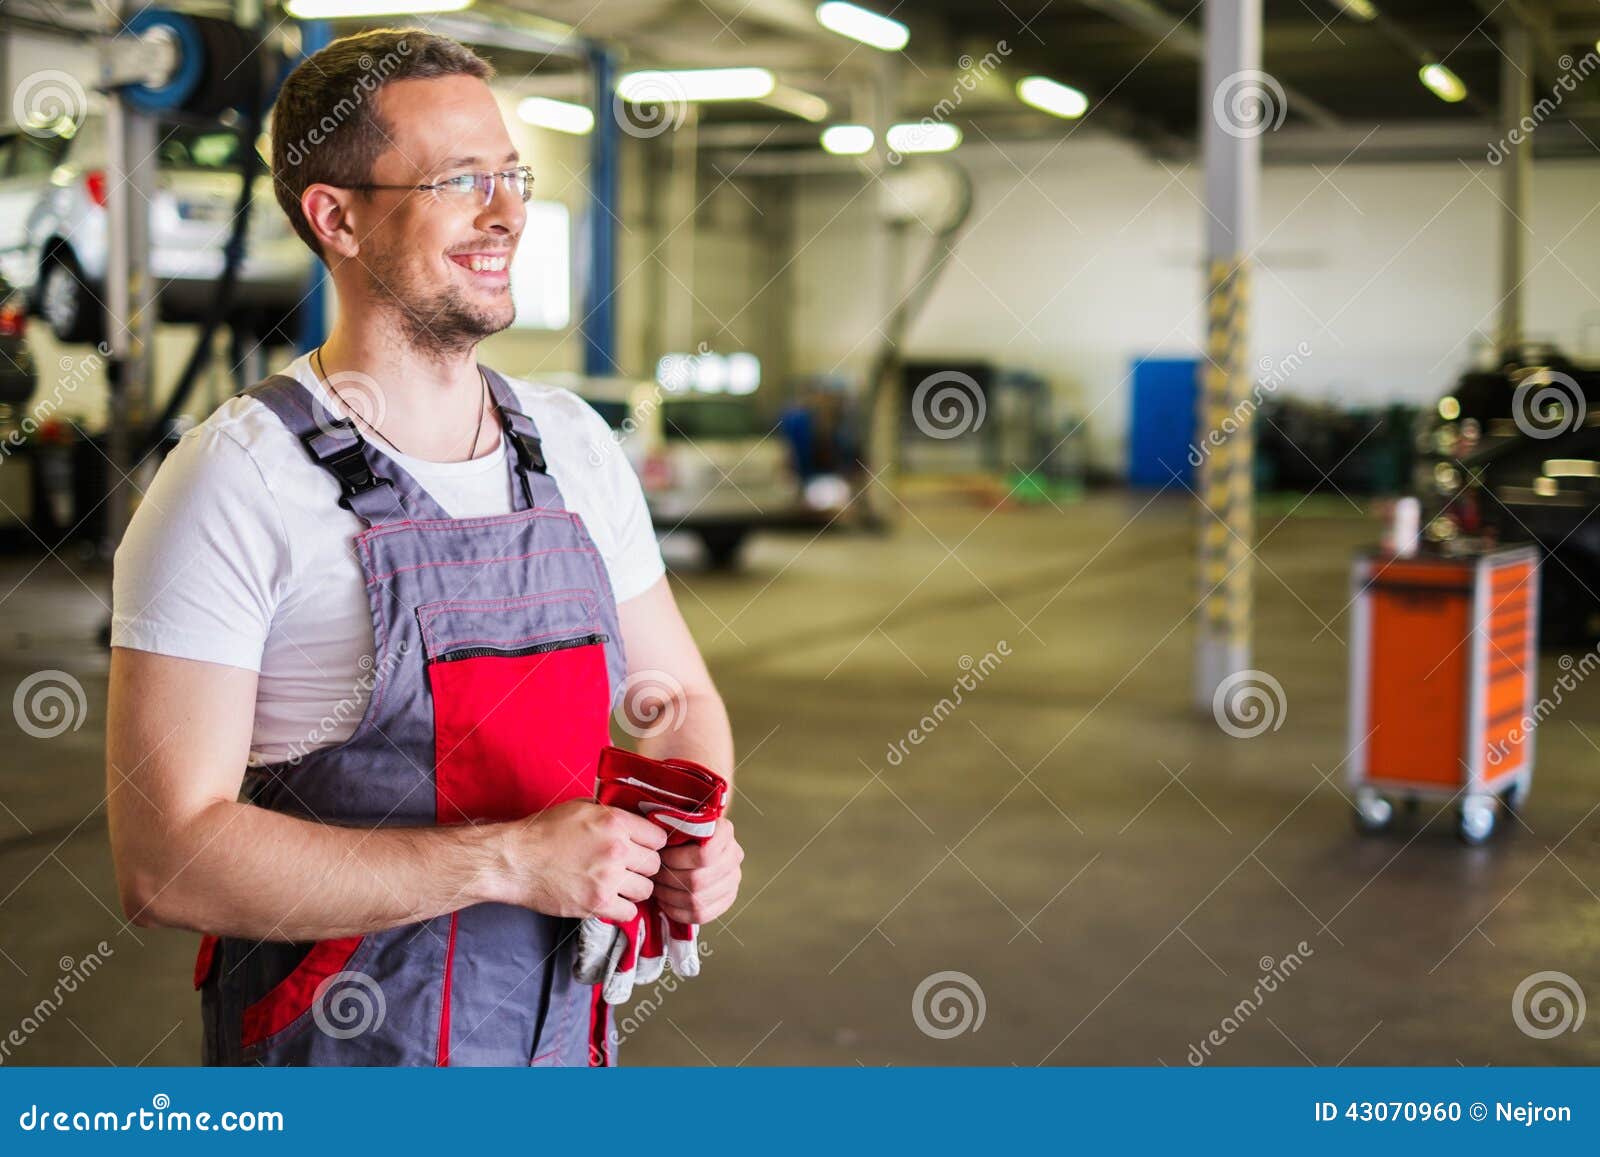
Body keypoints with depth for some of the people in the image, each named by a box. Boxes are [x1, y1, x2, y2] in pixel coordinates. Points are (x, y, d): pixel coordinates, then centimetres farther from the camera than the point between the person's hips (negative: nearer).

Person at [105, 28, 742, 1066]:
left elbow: (675, 698, 13)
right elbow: (164, 861, -21)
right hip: (333, 1057, -5)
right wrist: (504, 861, -24)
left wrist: (699, 837, -9)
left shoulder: (576, 443, 2)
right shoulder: (238, 481, -16)